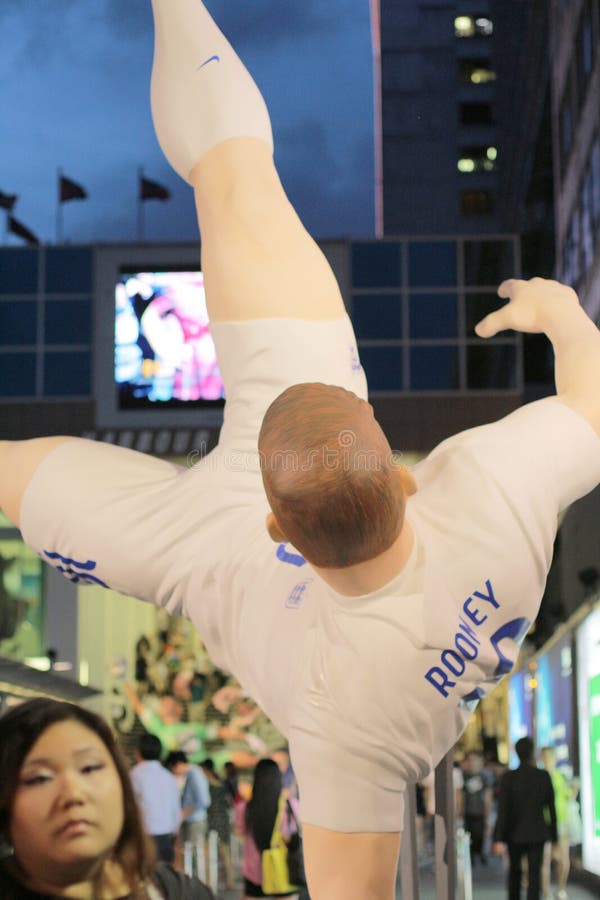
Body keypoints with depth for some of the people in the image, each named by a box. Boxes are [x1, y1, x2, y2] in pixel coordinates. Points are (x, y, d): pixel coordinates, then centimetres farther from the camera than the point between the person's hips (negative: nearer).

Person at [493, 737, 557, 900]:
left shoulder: (508, 777, -10)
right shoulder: (544, 776, -5)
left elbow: (502, 810, -14)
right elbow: (551, 807, 2)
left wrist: (498, 839, -14)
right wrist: (554, 835, 13)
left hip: (515, 834, 0)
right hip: (537, 833, 0)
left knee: (514, 870, 22)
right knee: (534, 876, -1)